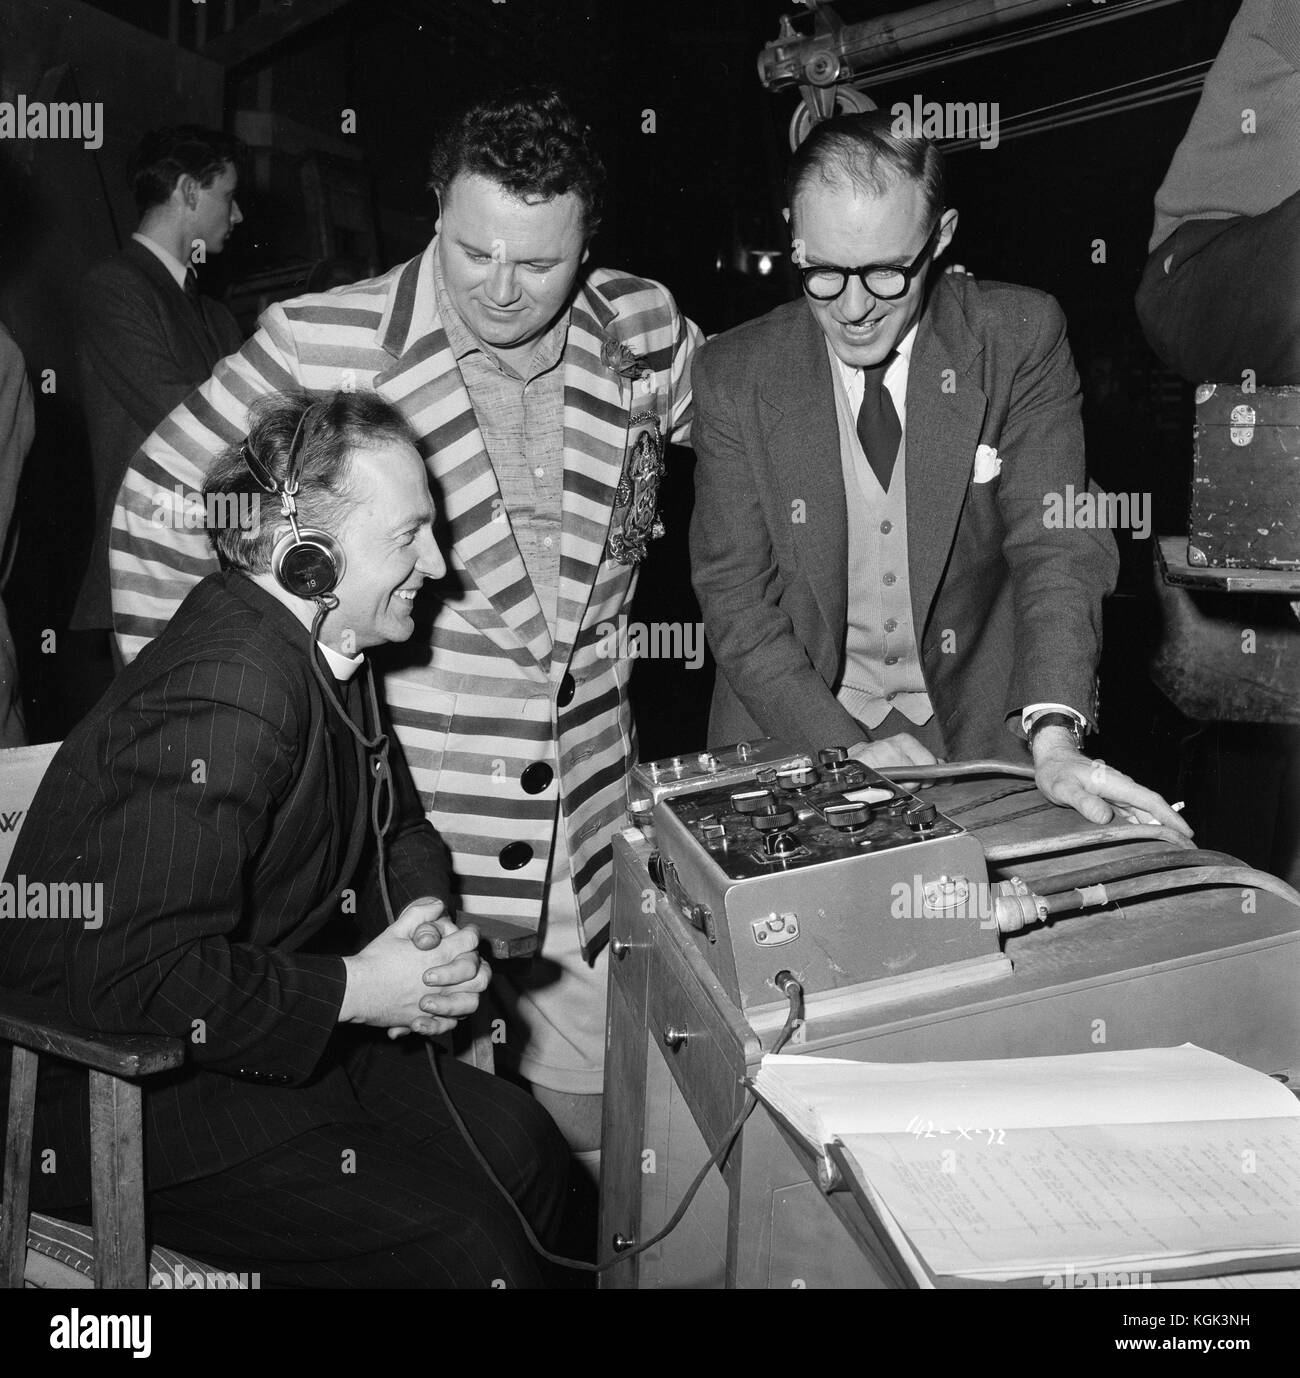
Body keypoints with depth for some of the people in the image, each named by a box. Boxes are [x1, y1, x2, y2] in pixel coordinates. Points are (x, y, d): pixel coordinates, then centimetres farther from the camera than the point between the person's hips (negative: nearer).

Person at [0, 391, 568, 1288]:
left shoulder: (323, 648, 2)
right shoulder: (224, 698, -29)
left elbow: (397, 825, 16)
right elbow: (130, 976, -31)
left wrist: (425, 911, -6)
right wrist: (352, 991, -22)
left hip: (275, 1037, 9)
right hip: (129, 1096, -9)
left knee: (522, 1148, 3)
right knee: (468, 1249, -16)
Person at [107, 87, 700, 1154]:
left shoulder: (649, 335, -2)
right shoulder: (320, 344, -12)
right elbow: (158, 510, -2)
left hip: (588, 826, 4)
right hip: (399, 821, -3)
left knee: (589, 1133, 15)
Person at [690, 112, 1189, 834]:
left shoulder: (1020, 337, -6)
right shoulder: (734, 375, -5)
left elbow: (1056, 541, -13)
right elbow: (735, 597, -6)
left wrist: (1053, 740, -29)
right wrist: (848, 745, -20)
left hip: (983, 727, 0)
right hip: (796, 737, 0)